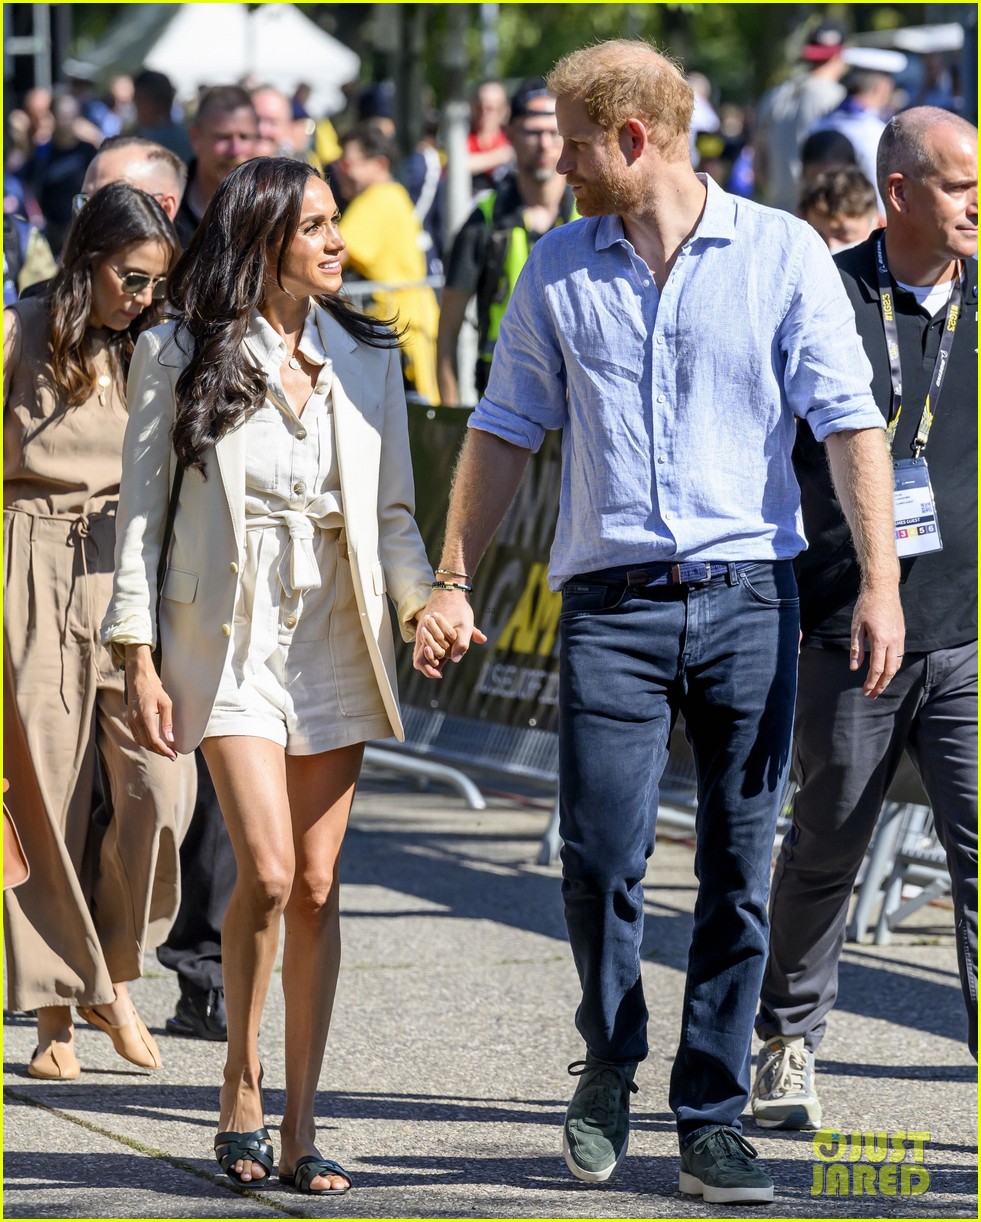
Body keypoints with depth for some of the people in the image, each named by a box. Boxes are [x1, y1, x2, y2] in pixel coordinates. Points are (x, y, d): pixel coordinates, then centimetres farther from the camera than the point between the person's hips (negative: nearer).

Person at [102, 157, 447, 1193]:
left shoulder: (364, 359, 8)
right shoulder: (180, 356, -2)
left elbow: (391, 512, 11)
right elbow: (142, 508, 0)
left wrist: (423, 596, -8)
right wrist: (138, 659, -5)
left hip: (335, 633, 3)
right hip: (229, 632, -3)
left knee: (318, 885, 3)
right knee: (267, 869, -15)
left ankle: (299, 1127, 9)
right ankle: (240, 1094, 5)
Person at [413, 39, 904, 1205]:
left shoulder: (782, 253, 2)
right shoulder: (558, 270, 9)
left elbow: (849, 419, -1)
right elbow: (504, 430, 15)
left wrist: (880, 581, -10)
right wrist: (452, 582, 9)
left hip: (748, 595, -1)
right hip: (611, 603, 1)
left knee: (739, 869, 1)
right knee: (600, 857, -8)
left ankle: (712, 1121, 9)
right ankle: (608, 1065, 18)